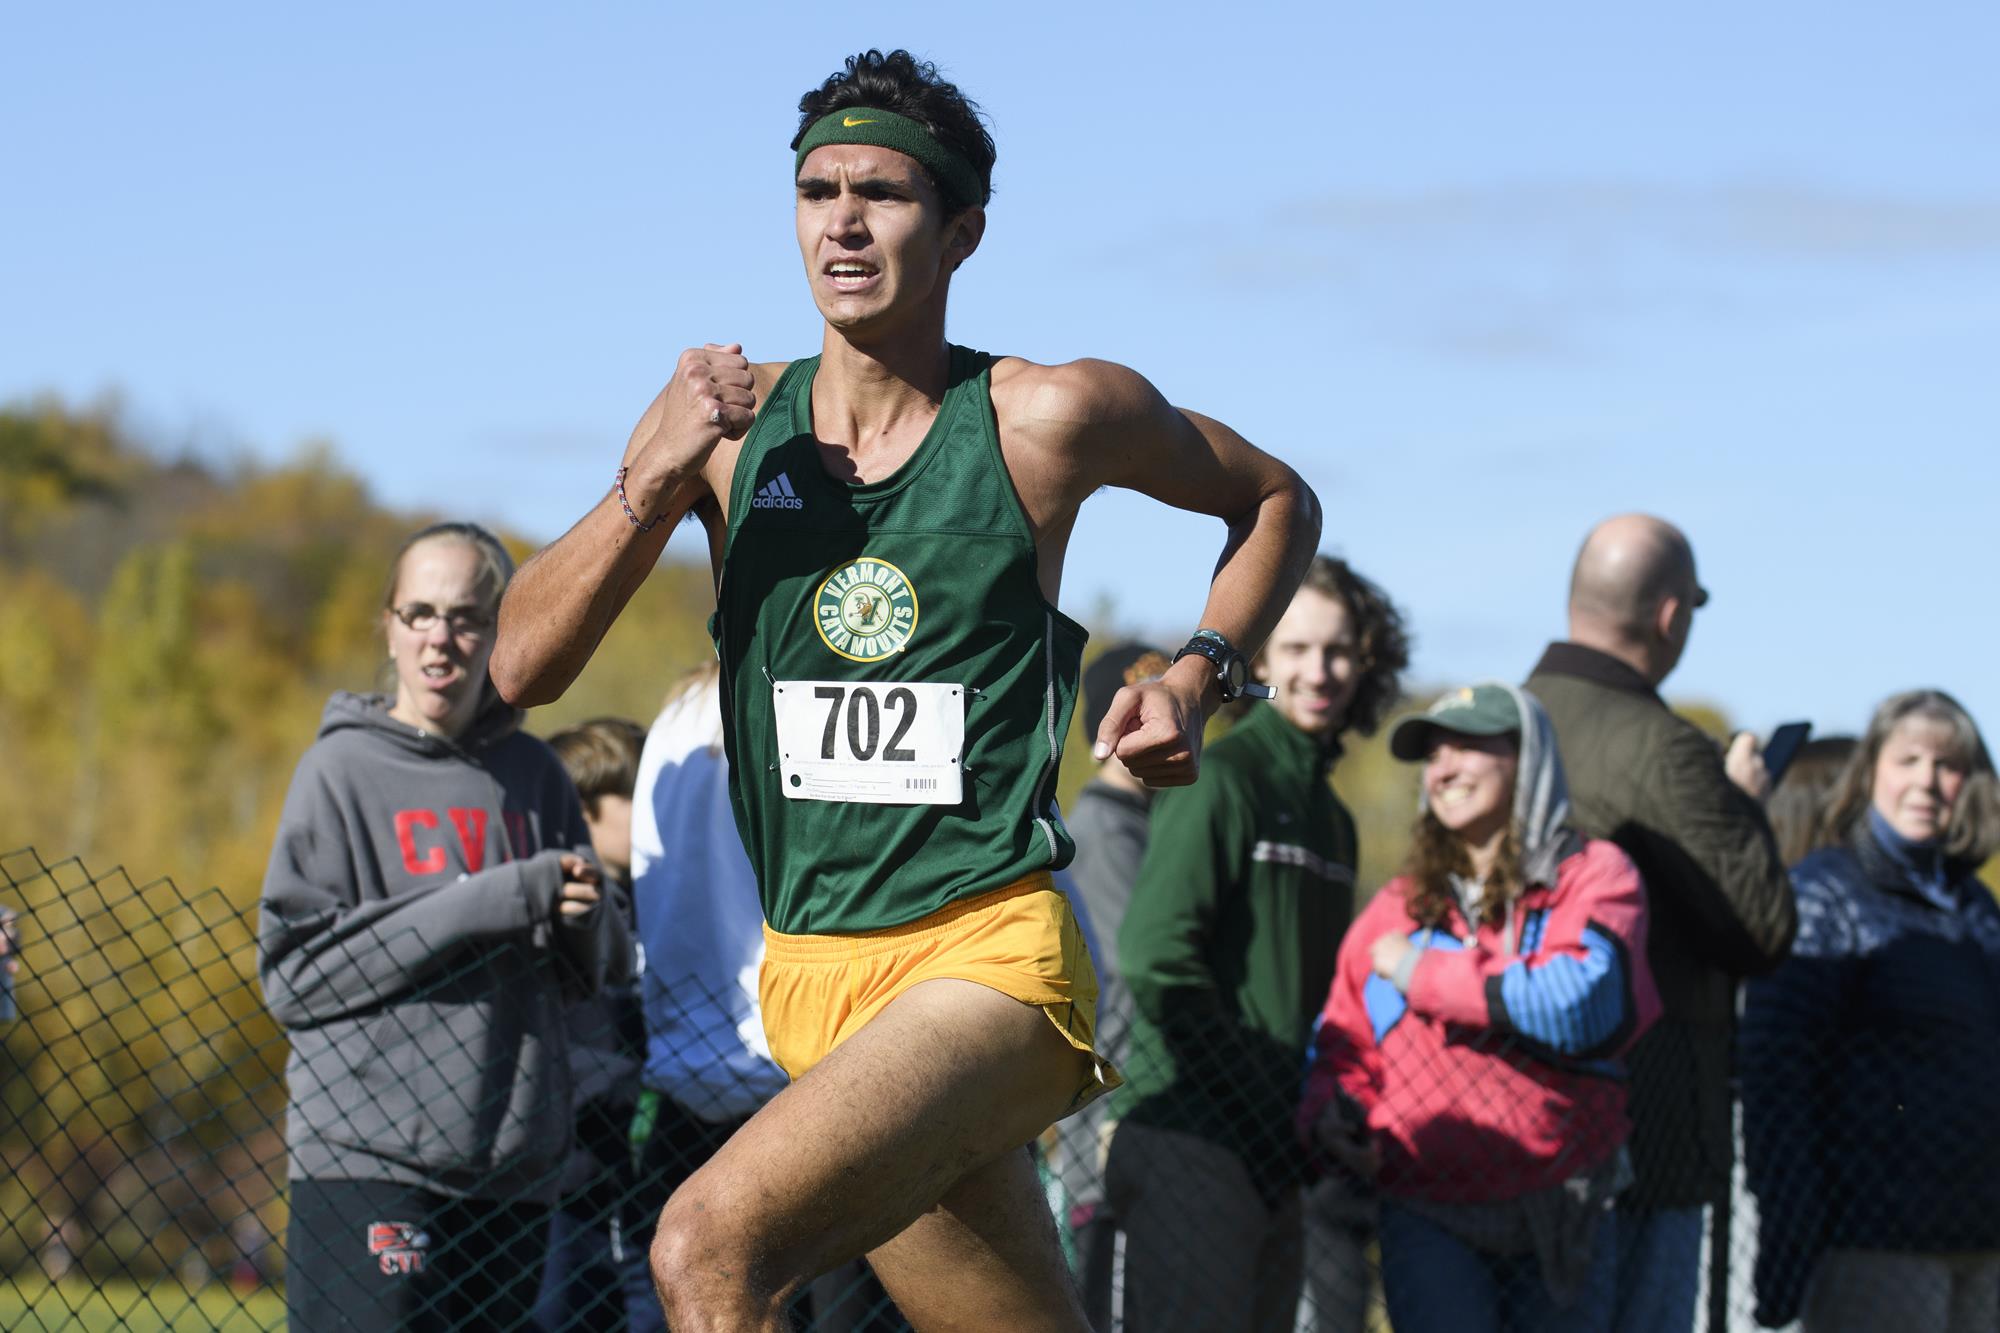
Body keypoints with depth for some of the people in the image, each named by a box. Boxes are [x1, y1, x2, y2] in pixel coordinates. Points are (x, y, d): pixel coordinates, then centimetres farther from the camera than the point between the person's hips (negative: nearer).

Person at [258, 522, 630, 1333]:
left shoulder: (530, 773, 12)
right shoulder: (343, 770, -1)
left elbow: (593, 974, 16)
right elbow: (291, 975, -9)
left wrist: (582, 916, -9)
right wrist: (482, 905, -16)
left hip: (516, 1166, 5)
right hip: (368, 1156, -5)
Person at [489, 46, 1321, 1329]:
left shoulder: (1051, 417, -3)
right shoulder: (726, 417, 5)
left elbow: (1279, 502, 15)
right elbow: (521, 667, 3)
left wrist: (1195, 679, -1)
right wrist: (653, 481, -10)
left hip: (993, 963, -5)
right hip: (814, 977, 5)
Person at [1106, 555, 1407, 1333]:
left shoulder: (1331, 815, 20)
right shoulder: (1218, 779, -7)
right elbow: (1157, 958, -17)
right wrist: (1256, 1096, -16)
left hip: (1275, 1152, 9)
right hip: (1197, 1137, -9)